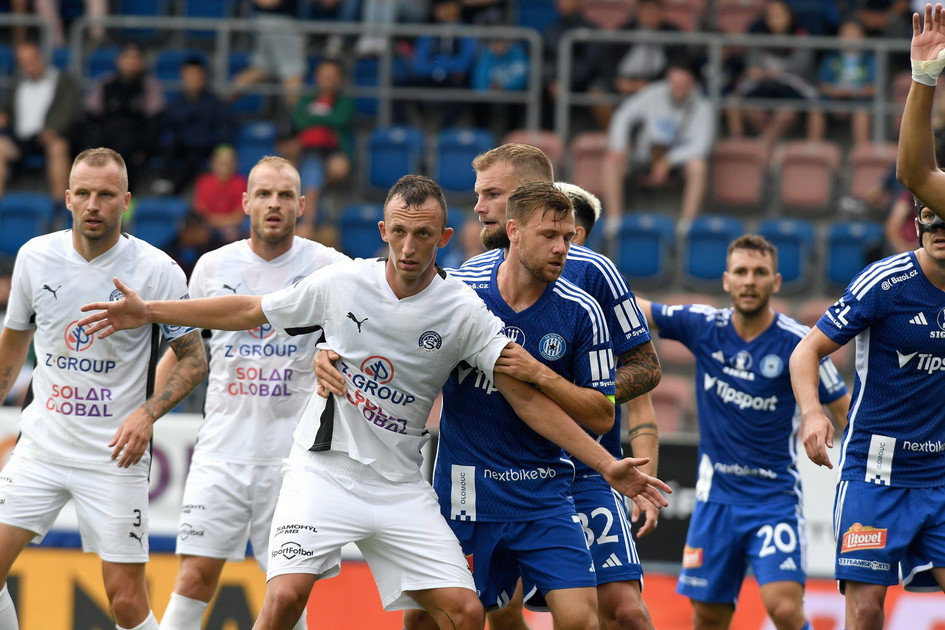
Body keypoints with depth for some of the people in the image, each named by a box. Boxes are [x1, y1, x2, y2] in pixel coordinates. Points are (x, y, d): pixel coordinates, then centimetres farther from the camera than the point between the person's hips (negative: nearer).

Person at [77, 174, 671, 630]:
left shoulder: (464, 311, -6)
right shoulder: (343, 282, -5)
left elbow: (528, 397, -5)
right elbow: (249, 311, 9)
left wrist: (607, 464, -13)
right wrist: (149, 311, 8)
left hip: (401, 487, 1)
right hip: (324, 468, -1)